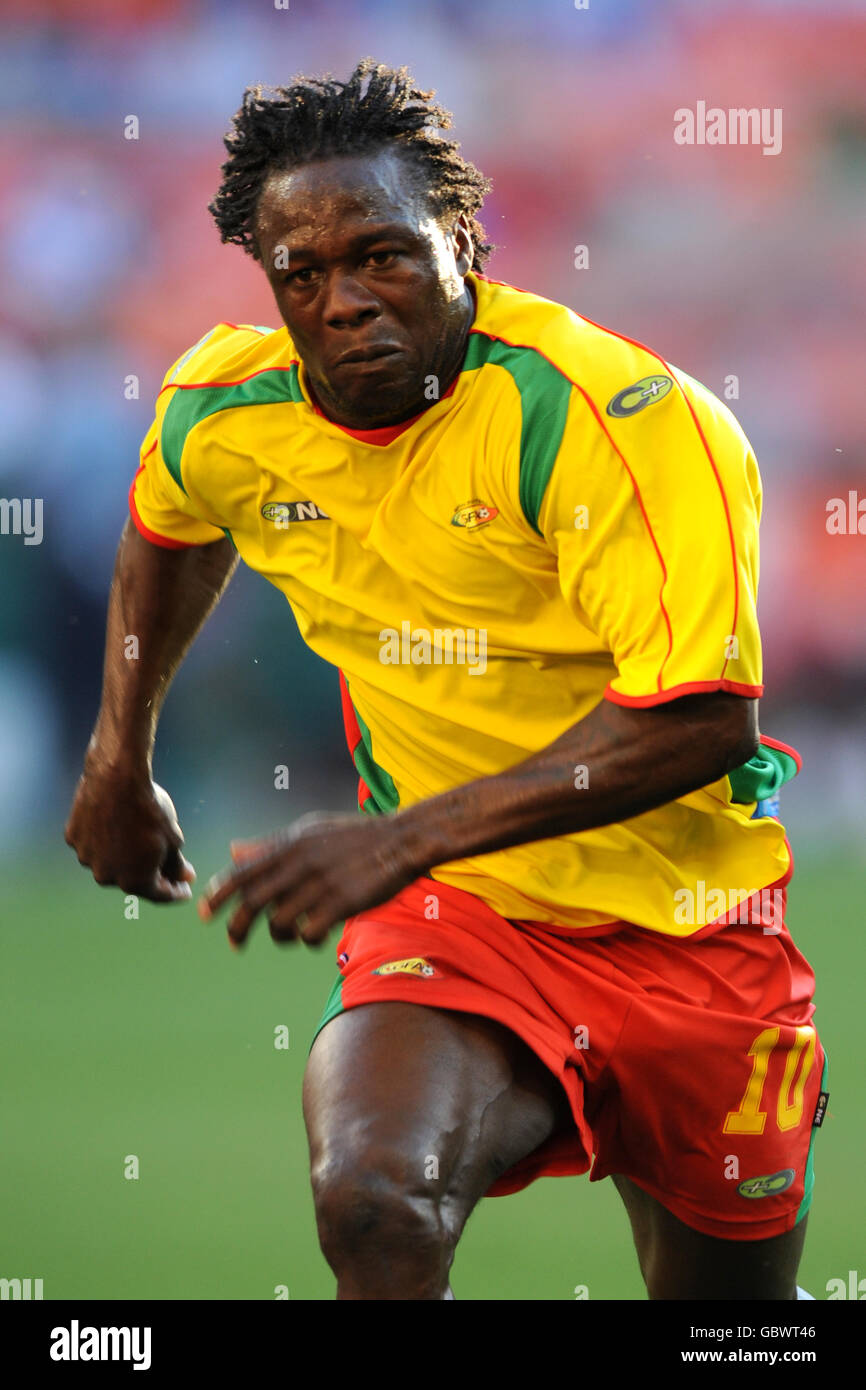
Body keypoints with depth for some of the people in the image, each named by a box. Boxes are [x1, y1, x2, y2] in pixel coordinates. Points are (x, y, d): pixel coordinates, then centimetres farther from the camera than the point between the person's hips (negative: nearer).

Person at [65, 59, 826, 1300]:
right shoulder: (225, 415, -4)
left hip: (682, 933, -2)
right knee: (373, 1207, -30)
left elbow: (702, 720, -28)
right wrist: (120, 759, 27)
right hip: (455, 918, 2)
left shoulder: (613, 414, -22)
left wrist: (402, 842, -29)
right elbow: (168, 529, 23)